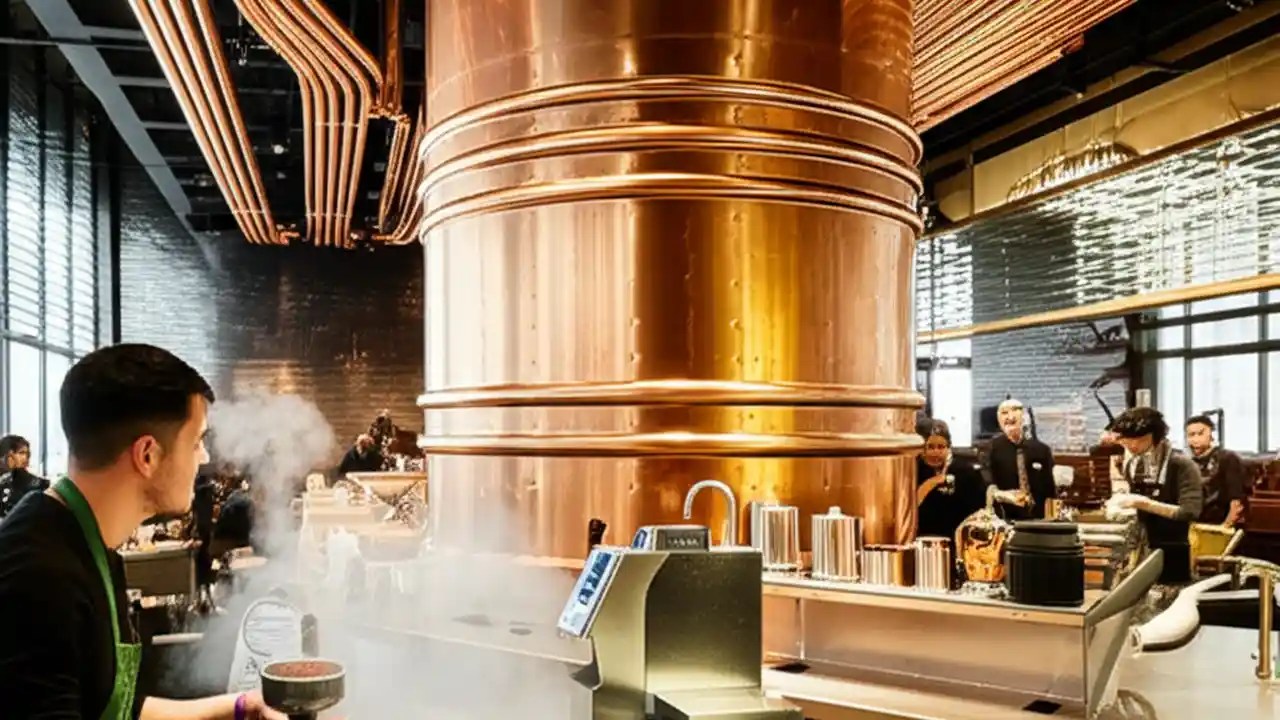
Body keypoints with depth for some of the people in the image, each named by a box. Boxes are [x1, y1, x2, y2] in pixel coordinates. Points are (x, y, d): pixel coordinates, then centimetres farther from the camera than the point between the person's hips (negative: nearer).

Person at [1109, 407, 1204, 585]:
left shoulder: (1181, 465, -12)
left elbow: (1190, 512, -22)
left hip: (1173, 554, -6)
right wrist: (1119, 504, -2)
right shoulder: (1132, 465, 8)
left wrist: (1144, 503, -25)